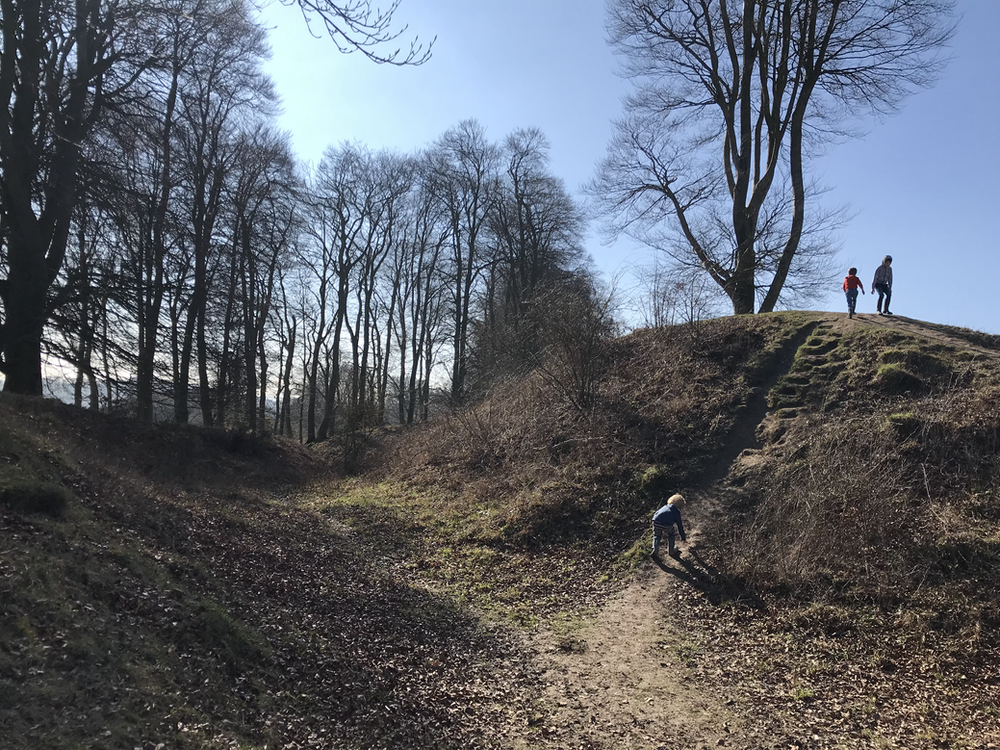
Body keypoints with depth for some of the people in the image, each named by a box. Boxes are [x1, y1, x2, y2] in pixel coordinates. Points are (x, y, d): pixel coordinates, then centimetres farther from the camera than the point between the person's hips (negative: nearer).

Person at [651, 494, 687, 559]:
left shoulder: (665, 507, 34)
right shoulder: (677, 511, 24)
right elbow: (680, 526, 27)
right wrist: (683, 538, 38)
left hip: (656, 522, 3)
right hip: (667, 525, -2)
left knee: (657, 535, 29)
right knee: (671, 535, 28)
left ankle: (655, 550, 17)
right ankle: (671, 551, 33)